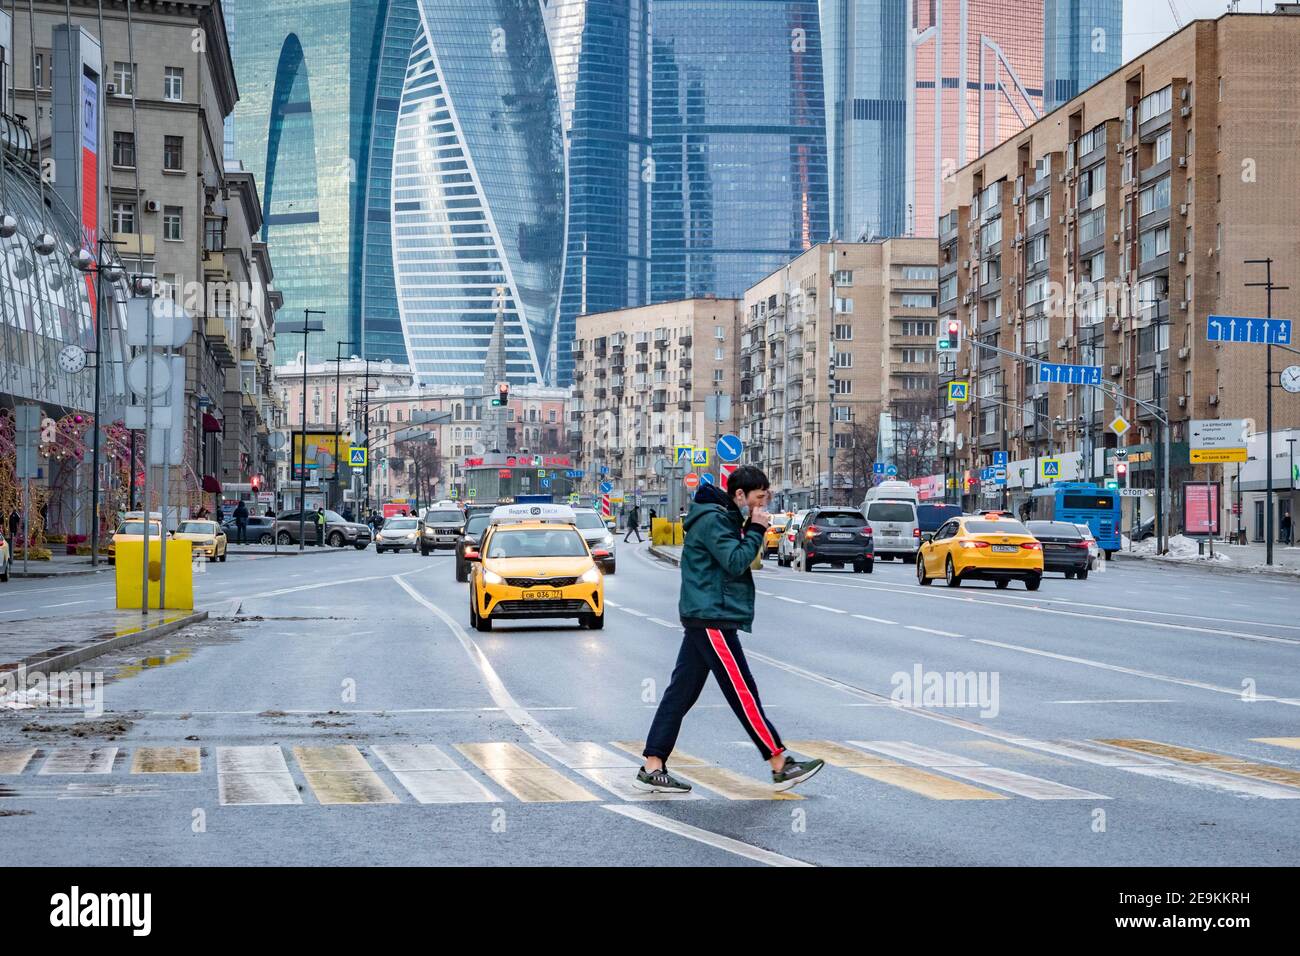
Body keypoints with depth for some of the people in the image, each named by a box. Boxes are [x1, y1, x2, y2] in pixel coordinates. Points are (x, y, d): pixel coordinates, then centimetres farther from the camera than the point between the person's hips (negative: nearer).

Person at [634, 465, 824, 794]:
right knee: (743, 693, -6)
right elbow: (735, 563, -20)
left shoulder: (722, 518, 19)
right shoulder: (713, 519, -13)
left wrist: (752, 532, 7)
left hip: (702, 619, 11)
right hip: (713, 620, -11)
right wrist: (756, 531, -12)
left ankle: (652, 767, 7)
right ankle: (781, 766, -3)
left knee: (682, 692, 7)